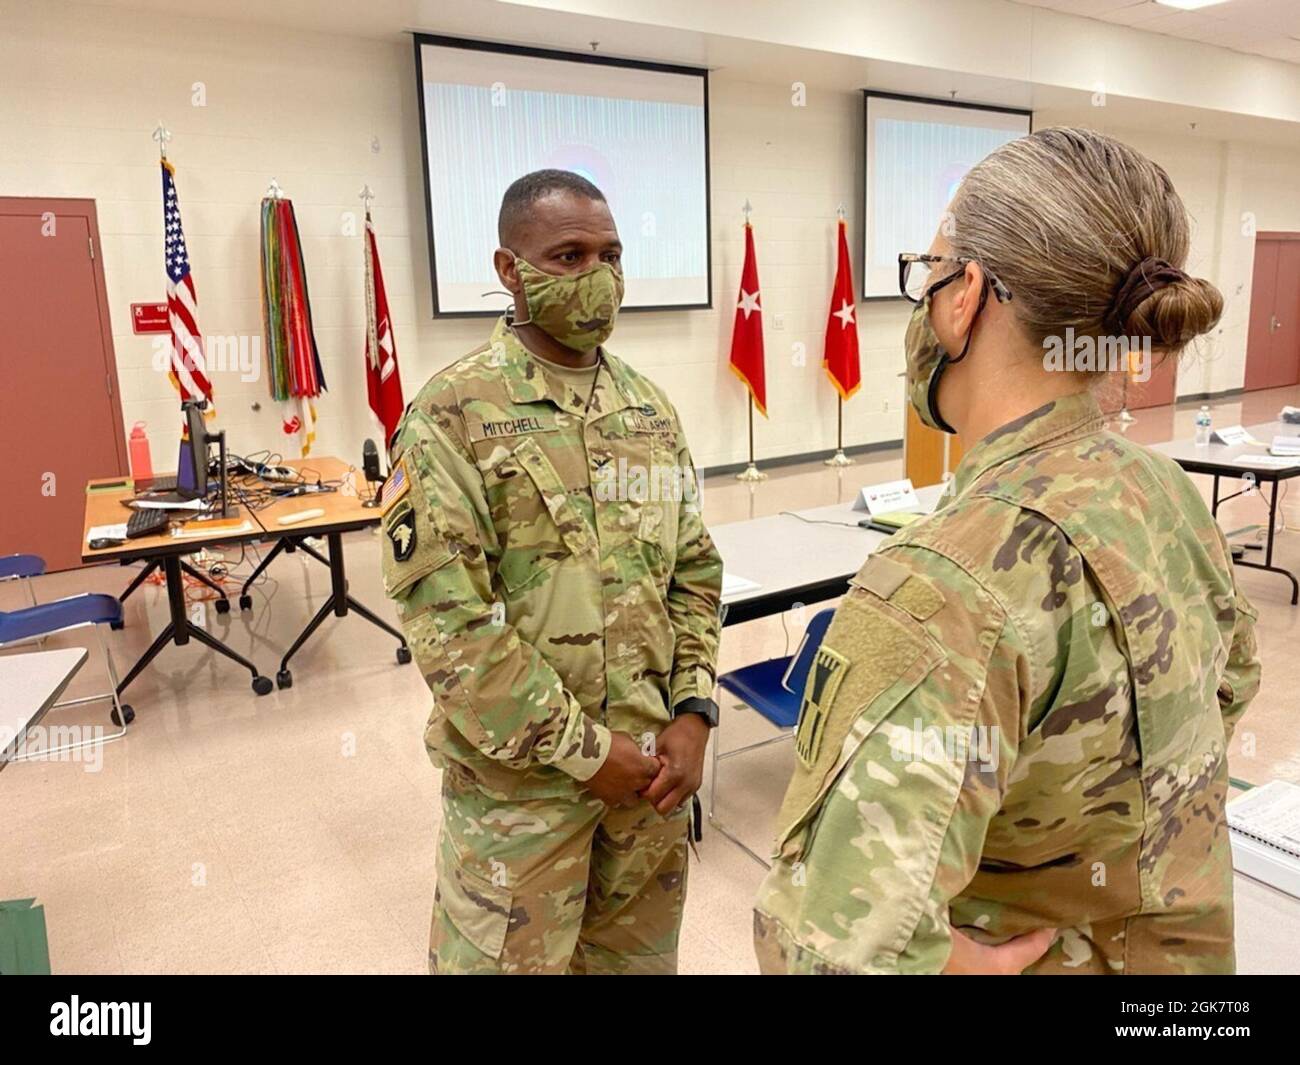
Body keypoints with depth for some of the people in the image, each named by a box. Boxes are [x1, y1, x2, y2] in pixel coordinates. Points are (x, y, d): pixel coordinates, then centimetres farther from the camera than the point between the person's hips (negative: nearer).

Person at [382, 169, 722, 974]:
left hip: (649, 765, 5)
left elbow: (695, 573, 9)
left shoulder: (651, 409, 6)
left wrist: (693, 714, -3)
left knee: (640, 957, 21)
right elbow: (445, 619, -17)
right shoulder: (454, 415, -12)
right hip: (520, 778, -5)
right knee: (507, 956, 12)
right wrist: (582, 750, -14)